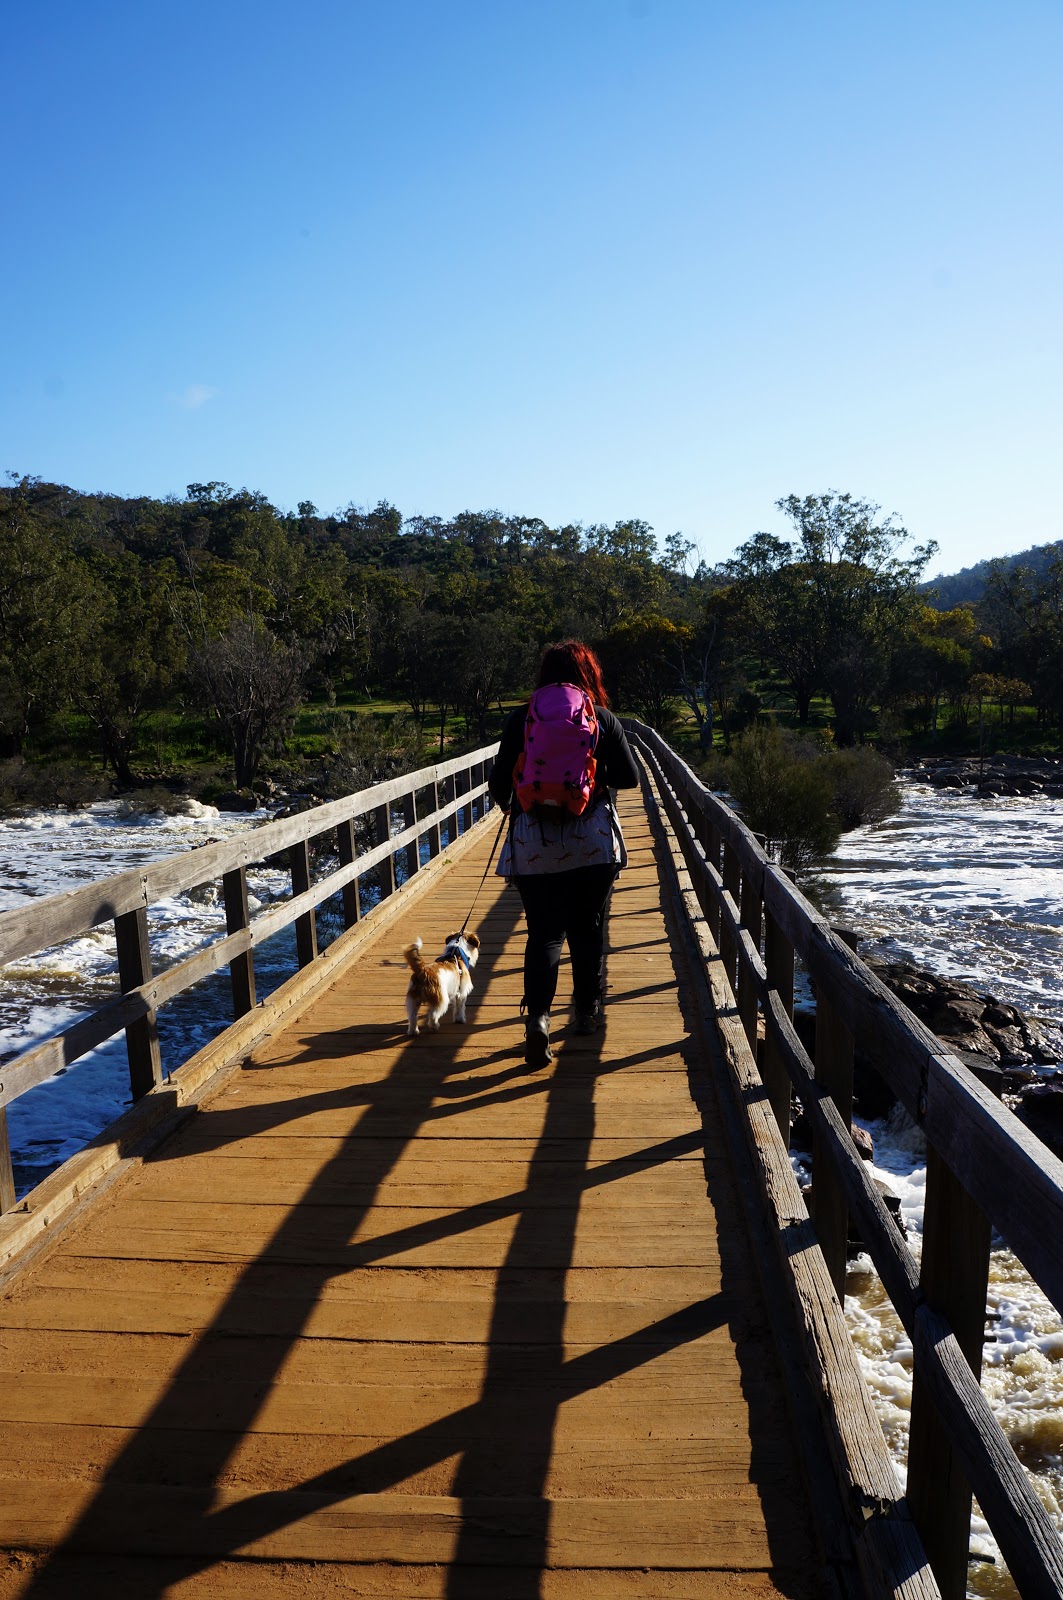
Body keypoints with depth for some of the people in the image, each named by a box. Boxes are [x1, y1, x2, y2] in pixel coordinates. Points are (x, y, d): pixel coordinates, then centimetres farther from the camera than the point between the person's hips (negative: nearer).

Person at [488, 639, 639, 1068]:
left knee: (544, 932, 3)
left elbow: (499, 780, 0)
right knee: (589, 928, 15)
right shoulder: (603, 720, -1)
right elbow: (629, 778, 1)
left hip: (534, 841, 0)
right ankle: (587, 1010, 27)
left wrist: (509, 803, 21)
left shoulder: (520, 720, -1)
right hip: (594, 840, 1)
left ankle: (537, 1015, -14)